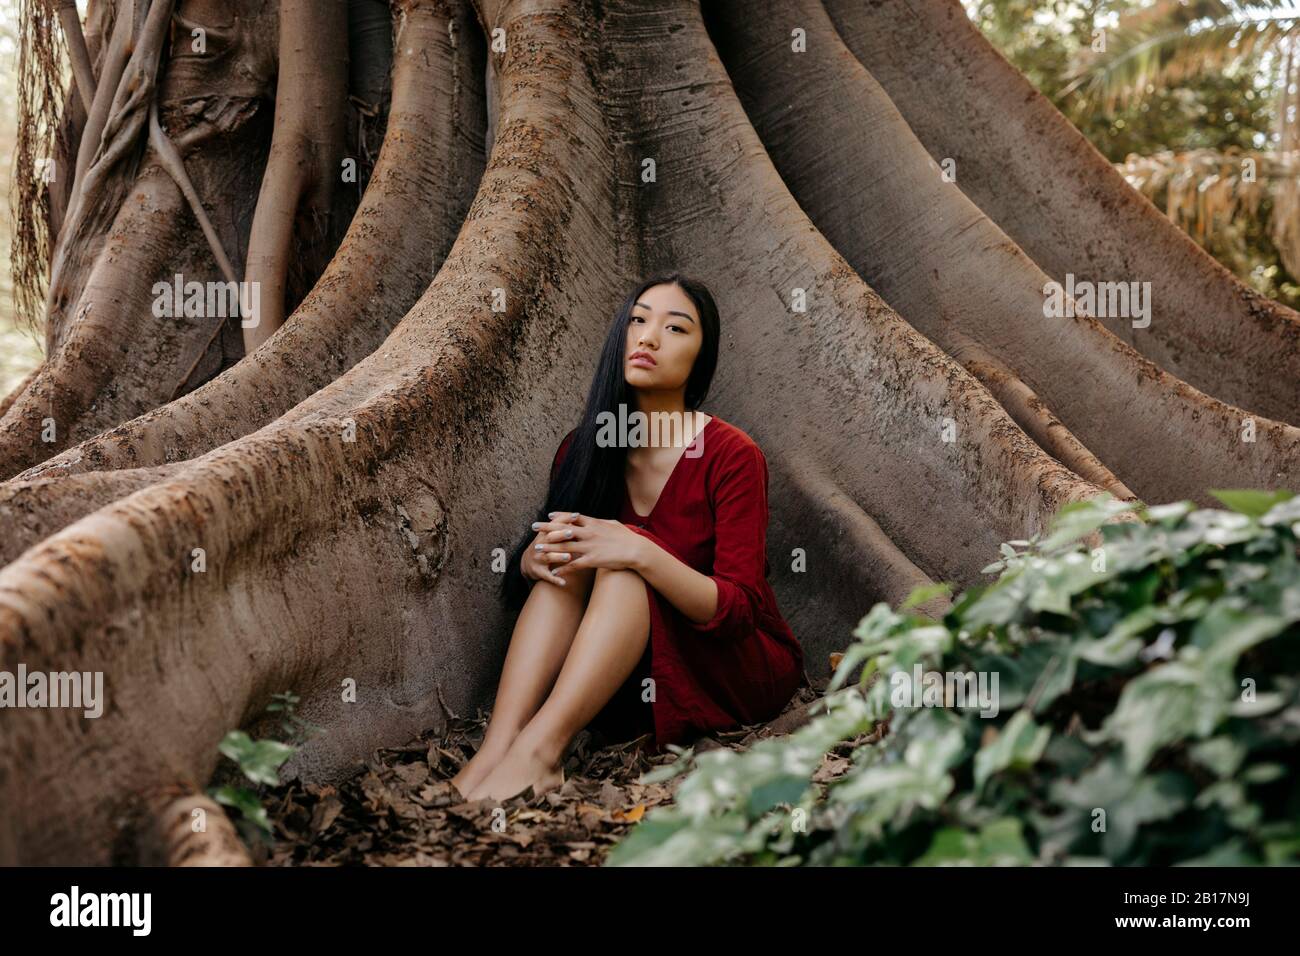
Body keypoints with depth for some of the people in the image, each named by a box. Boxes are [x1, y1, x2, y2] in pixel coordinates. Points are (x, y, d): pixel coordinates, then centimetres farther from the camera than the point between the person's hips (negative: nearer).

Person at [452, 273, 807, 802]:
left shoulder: (732, 456, -15)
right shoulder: (584, 448, -1)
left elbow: (740, 610, -20)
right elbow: (523, 567, 2)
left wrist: (640, 553, -35)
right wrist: (536, 556, -24)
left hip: (734, 669, -4)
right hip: (631, 670, 4)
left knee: (622, 564, -29)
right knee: (570, 553, -23)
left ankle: (540, 750, -44)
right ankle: (496, 749, -38)